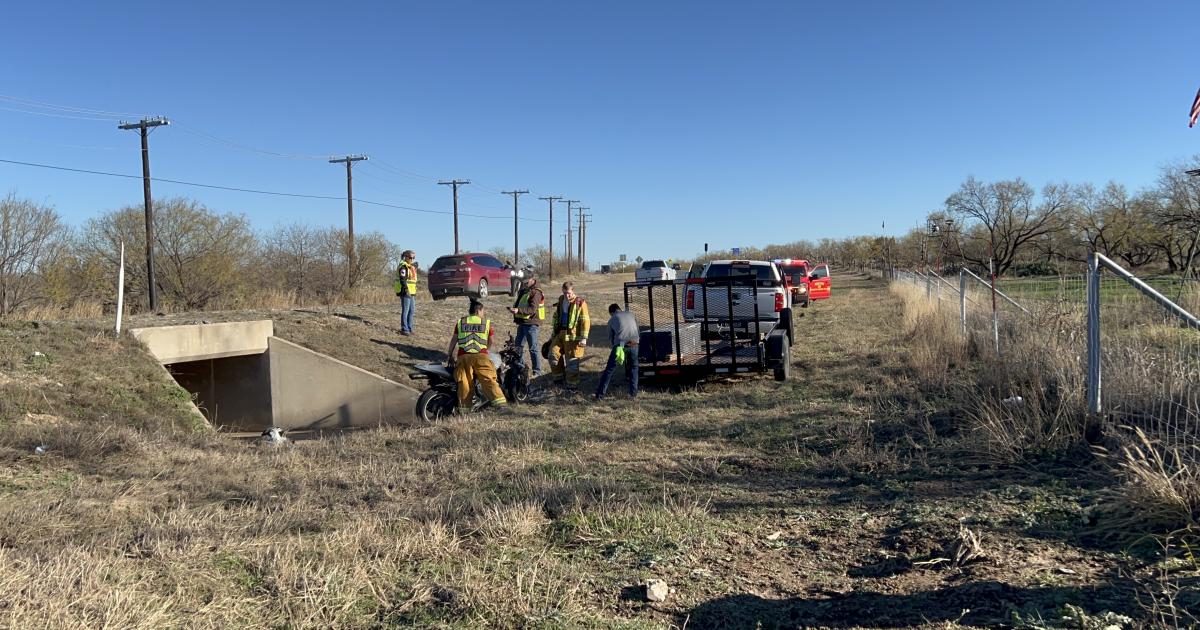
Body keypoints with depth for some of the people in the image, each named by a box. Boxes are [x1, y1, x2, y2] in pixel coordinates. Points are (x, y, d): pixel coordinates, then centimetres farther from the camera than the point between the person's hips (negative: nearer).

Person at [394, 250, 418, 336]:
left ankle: (409, 328, 20)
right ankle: (404, 329, -1)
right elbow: (402, 280, -21)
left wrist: (414, 293, 23)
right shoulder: (403, 267, -12)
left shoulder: (412, 267, 17)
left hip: (412, 292, 9)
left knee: (411, 310, 12)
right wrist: (406, 290, -30)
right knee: (405, 311, -6)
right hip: (405, 292, -9)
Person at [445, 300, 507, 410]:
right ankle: (499, 401, -22)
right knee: (489, 380, -7)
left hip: (463, 357, 1)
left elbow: (453, 341, 15)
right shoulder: (487, 322, 11)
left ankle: (464, 409, 0)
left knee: (464, 384, 2)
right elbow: (490, 342, 17)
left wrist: (450, 356, 24)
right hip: (481, 356, -1)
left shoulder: (460, 322, 15)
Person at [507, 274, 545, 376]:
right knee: (518, 345, 15)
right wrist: (514, 309, 4)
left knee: (533, 348, -5)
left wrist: (519, 310, -32)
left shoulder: (535, 292, -14)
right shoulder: (524, 291, 15)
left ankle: (537, 371, 1)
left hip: (531, 323, -9)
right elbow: (519, 303, 26)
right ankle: (520, 367, 28)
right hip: (522, 322, 9)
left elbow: (533, 309, -24)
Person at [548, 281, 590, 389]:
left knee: (572, 362, -2)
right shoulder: (561, 300, 12)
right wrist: (554, 333, 23)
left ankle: (572, 385, 9)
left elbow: (585, 321, -11)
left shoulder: (580, 303, -9)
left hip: (573, 336, -6)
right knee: (553, 355, 2)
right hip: (560, 333, 7)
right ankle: (559, 377, 19)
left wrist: (584, 338, -16)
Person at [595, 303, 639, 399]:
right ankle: (633, 393, 16)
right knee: (633, 368, 21)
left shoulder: (612, 319, 19)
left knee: (609, 369, 5)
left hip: (620, 345, -2)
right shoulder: (630, 314, 23)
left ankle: (600, 394, 3)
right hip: (633, 344, 2)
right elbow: (637, 329, 27)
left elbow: (610, 338, 23)